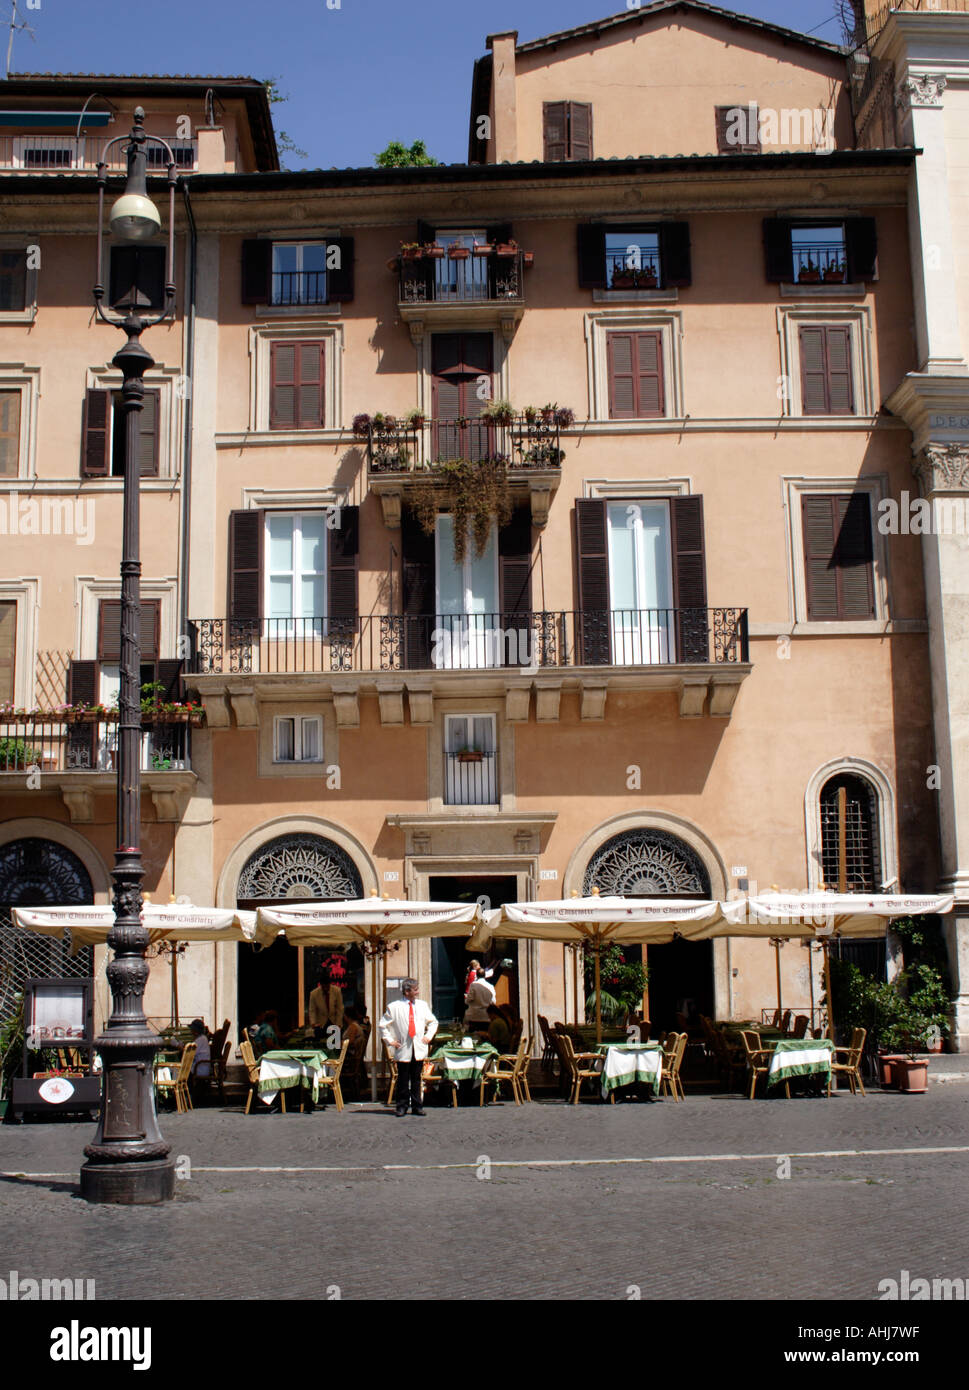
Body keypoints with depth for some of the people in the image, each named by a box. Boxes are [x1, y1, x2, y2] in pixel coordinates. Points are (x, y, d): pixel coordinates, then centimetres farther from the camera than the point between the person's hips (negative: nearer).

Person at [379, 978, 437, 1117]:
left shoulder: (423, 1005, 7)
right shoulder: (394, 1007, -4)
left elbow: (433, 1022, 20)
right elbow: (383, 1025, 4)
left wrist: (428, 1036, 8)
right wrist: (390, 1040, -1)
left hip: (419, 1049, 3)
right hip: (403, 1050, -3)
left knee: (416, 1079, 7)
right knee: (403, 1080, 2)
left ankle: (416, 1106, 14)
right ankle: (402, 1106, 11)